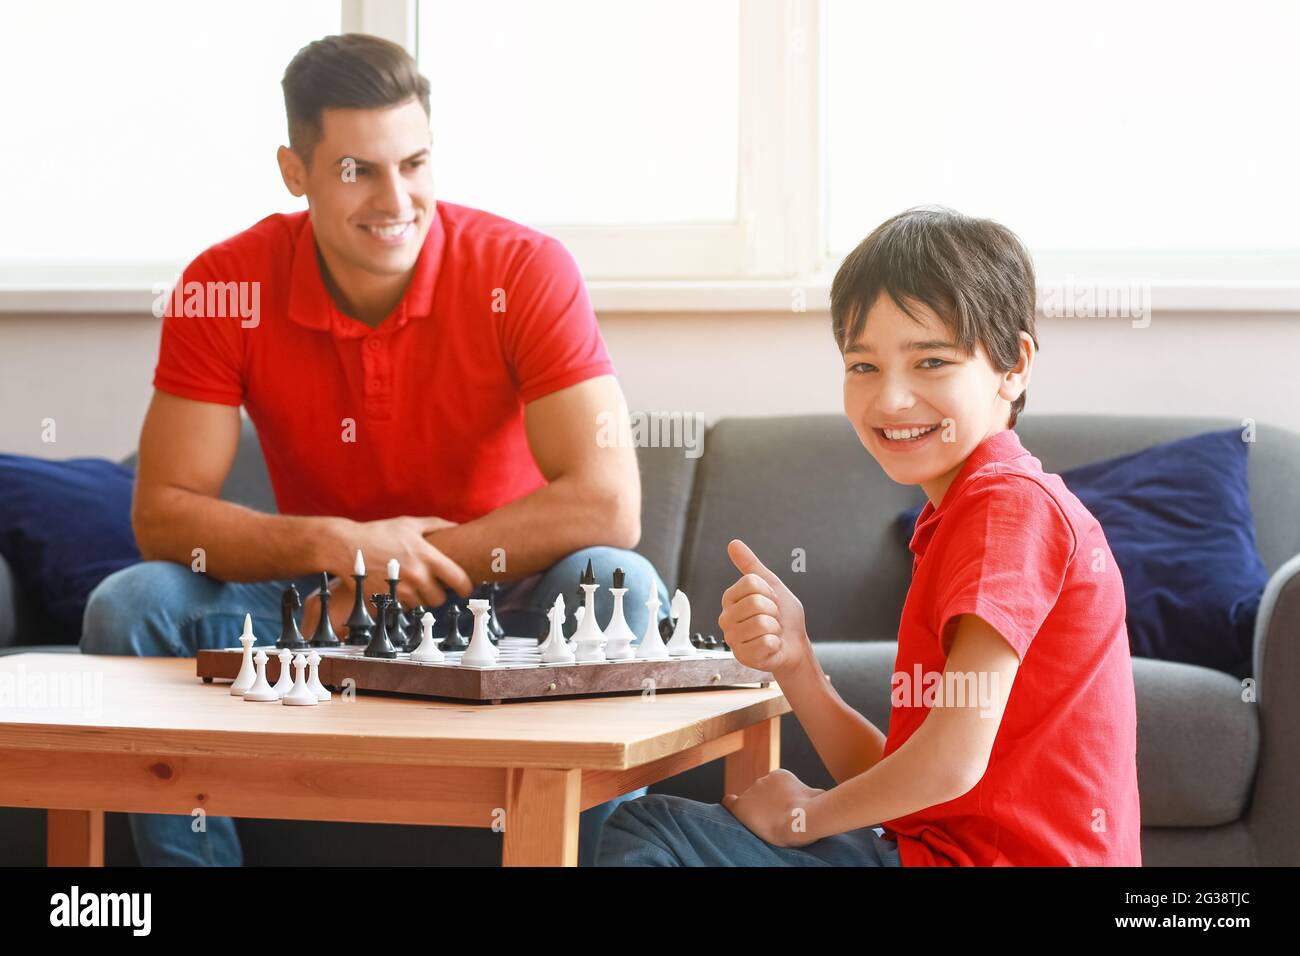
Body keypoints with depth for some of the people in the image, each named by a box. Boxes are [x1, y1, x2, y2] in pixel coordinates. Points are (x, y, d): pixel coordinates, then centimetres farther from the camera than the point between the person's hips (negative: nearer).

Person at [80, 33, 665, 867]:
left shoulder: (524, 271, -17)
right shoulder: (224, 290, -11)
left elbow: (608, 505, -25)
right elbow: (162, 513, -13)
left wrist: (406, 561, -24)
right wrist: (336, 545, -29)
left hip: (497, 603, -2)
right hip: (317, 609, 2)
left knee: (618, 589, -32)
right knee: (130, 606, -20)